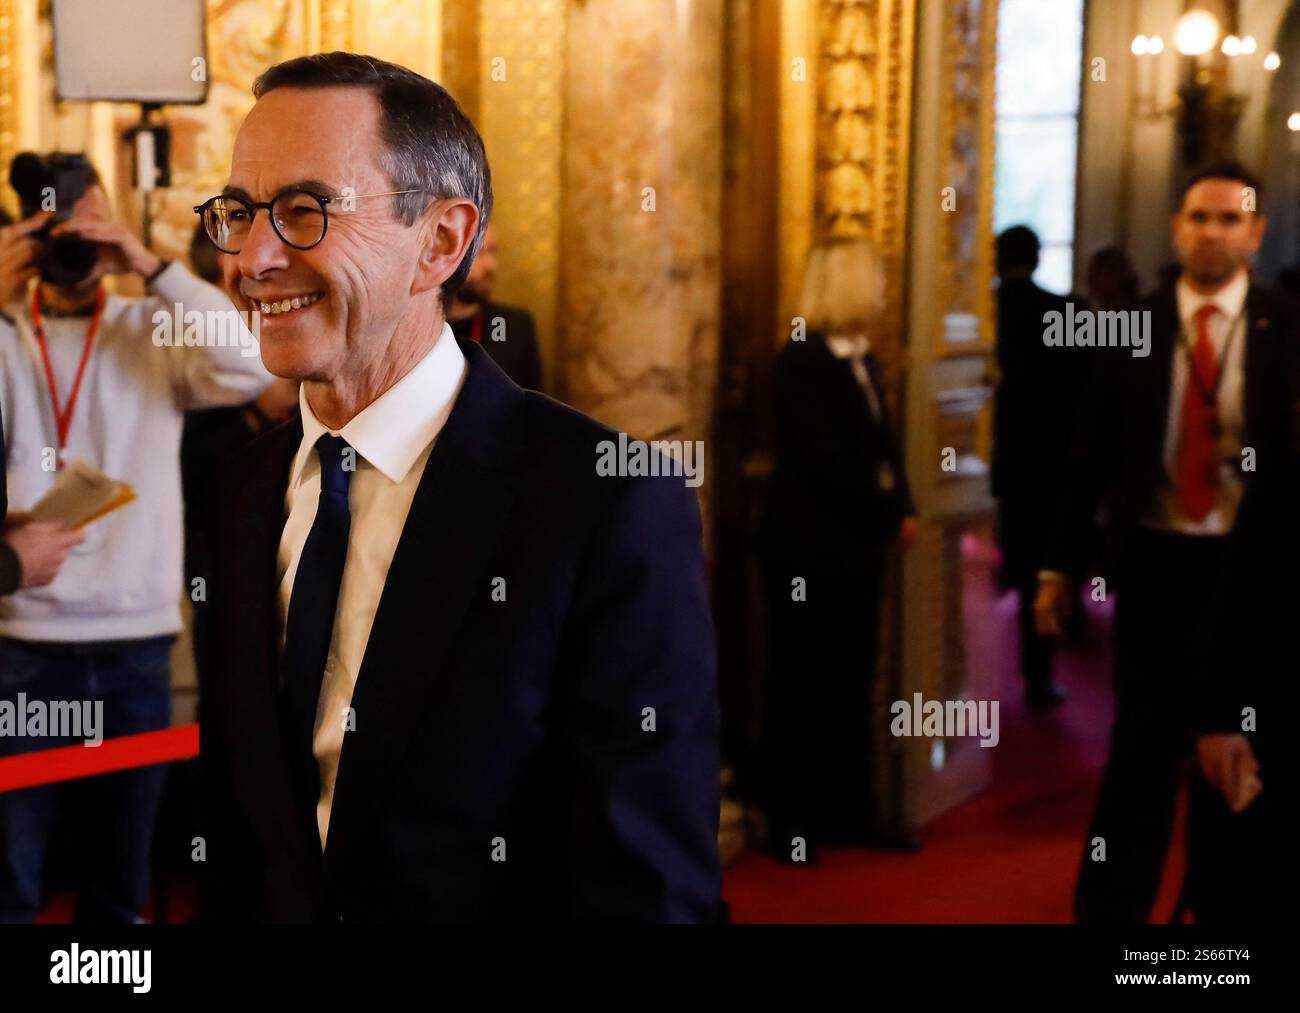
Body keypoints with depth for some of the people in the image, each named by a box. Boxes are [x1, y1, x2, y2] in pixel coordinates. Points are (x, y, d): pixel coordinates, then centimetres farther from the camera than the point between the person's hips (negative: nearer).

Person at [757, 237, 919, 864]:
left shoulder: (862, 360, 13)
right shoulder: (801, 360, -12)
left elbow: (881, 446, 11)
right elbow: (827, 460, -18)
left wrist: (900, 510, -6)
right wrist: (890, 516, -11)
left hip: (856, 543, 8)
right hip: (808, 545, -8)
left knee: (851, 679, 11)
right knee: (801, 681, 1)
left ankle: (850, 809, 19)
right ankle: (790, 817, 10)